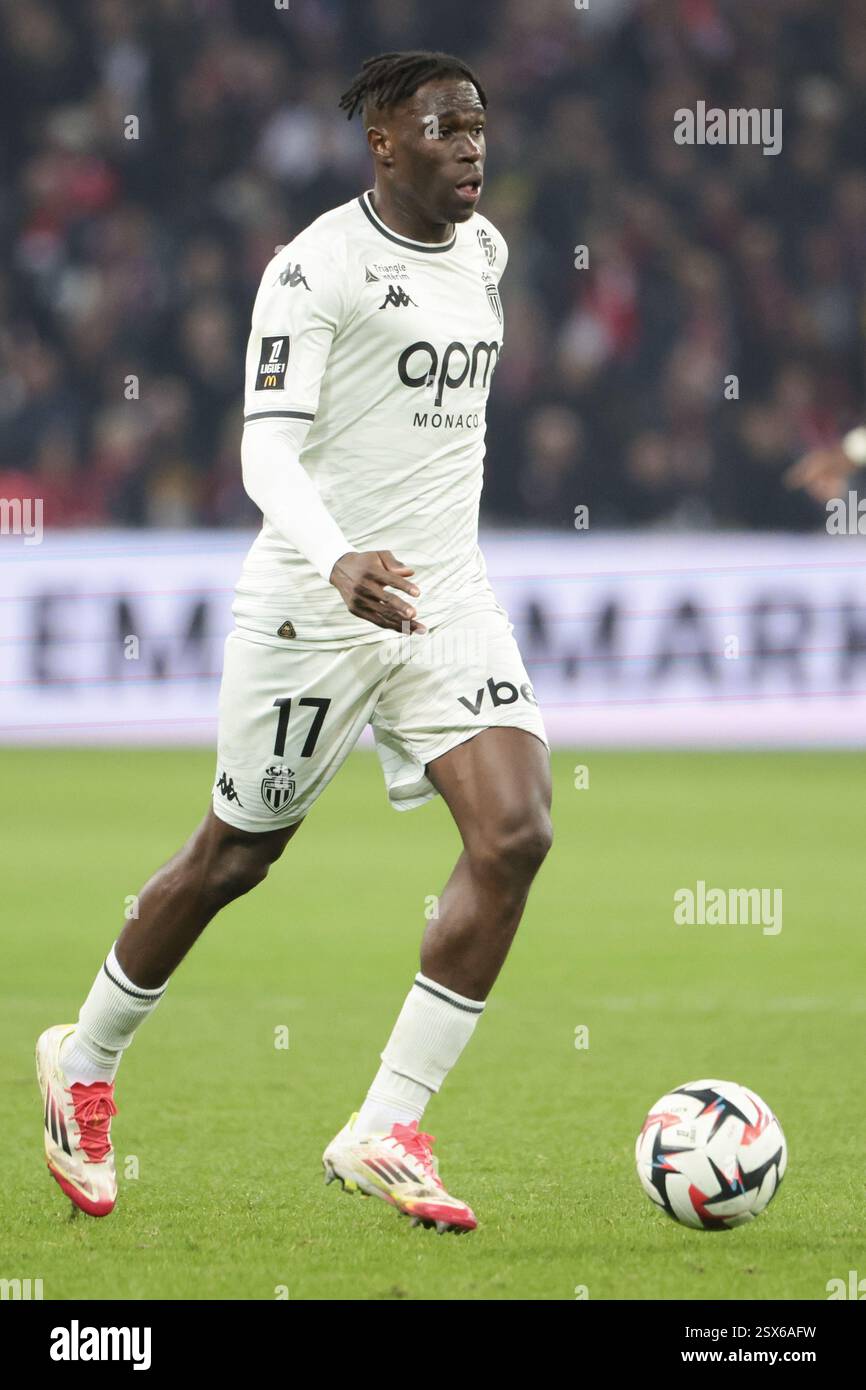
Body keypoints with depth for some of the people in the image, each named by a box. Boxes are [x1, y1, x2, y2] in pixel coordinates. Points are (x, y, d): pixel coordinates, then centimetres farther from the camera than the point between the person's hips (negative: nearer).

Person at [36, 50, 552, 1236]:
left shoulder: (485, 251, 10)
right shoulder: (317, 267, -13)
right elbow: (268, 449, -22)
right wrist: (336, 562, -39)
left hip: (448, 602, 6)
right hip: (314, 606, -6)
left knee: (516, 831, -15)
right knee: (237, 855, 9)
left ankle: (386, 1135, -13)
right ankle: (85, 1063, 34)